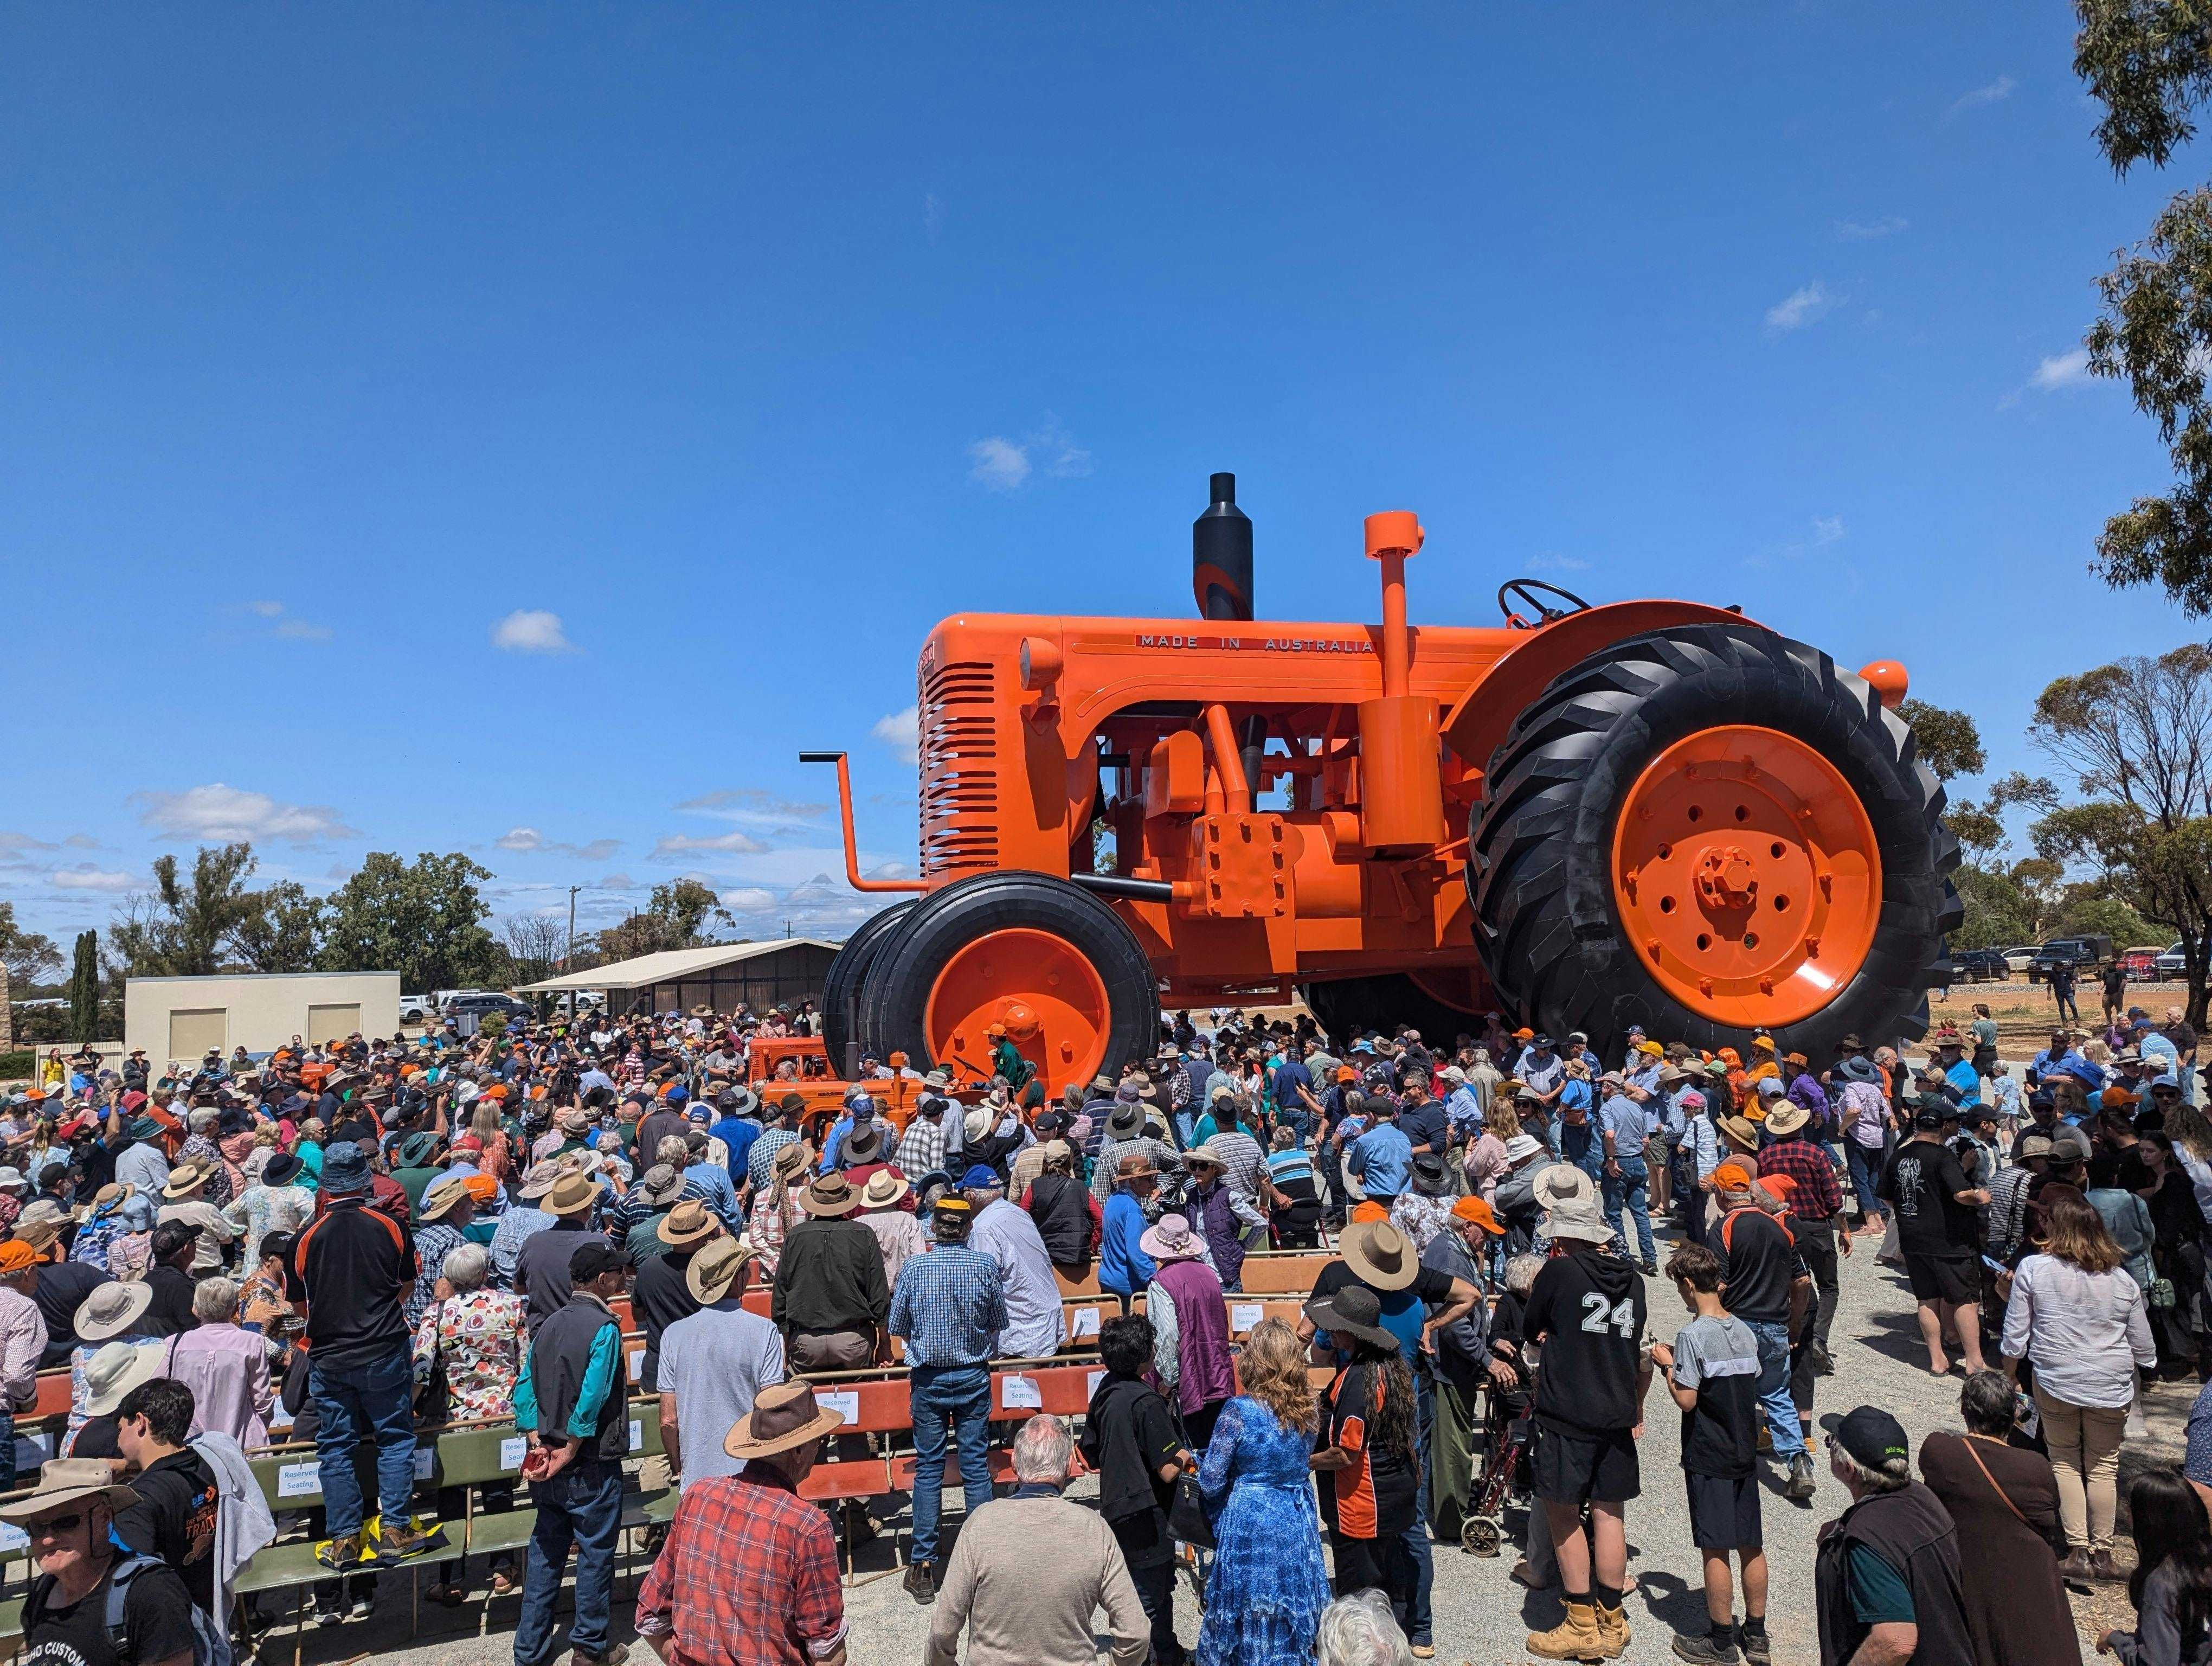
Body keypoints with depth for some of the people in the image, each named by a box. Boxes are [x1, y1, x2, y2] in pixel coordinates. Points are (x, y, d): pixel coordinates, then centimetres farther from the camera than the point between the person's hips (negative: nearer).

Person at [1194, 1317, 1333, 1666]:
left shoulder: (1238, 1412, -20)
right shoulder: (1309, 1408, -5)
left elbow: (1210, 1482, -15)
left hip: (1250, 1522, -4)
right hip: (1298, 1520, 5)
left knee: (1251, 1608, 12)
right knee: (1295, 1604, 19)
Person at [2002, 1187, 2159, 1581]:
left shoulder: (2032, 1268, -11)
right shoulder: (2122, 1281, -3)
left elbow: (2016, 1337, -7)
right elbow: (2144, 1349, 6)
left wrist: (2008, 1378, 10)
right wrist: (2143, 1365, 29)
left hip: (2055, 1384, -2)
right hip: (2111, 1387, 2)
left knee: (2064, 1461, 14)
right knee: (2104, 1465, 15)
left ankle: (2077, 1551, 11)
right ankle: (2101, 1552, 19)